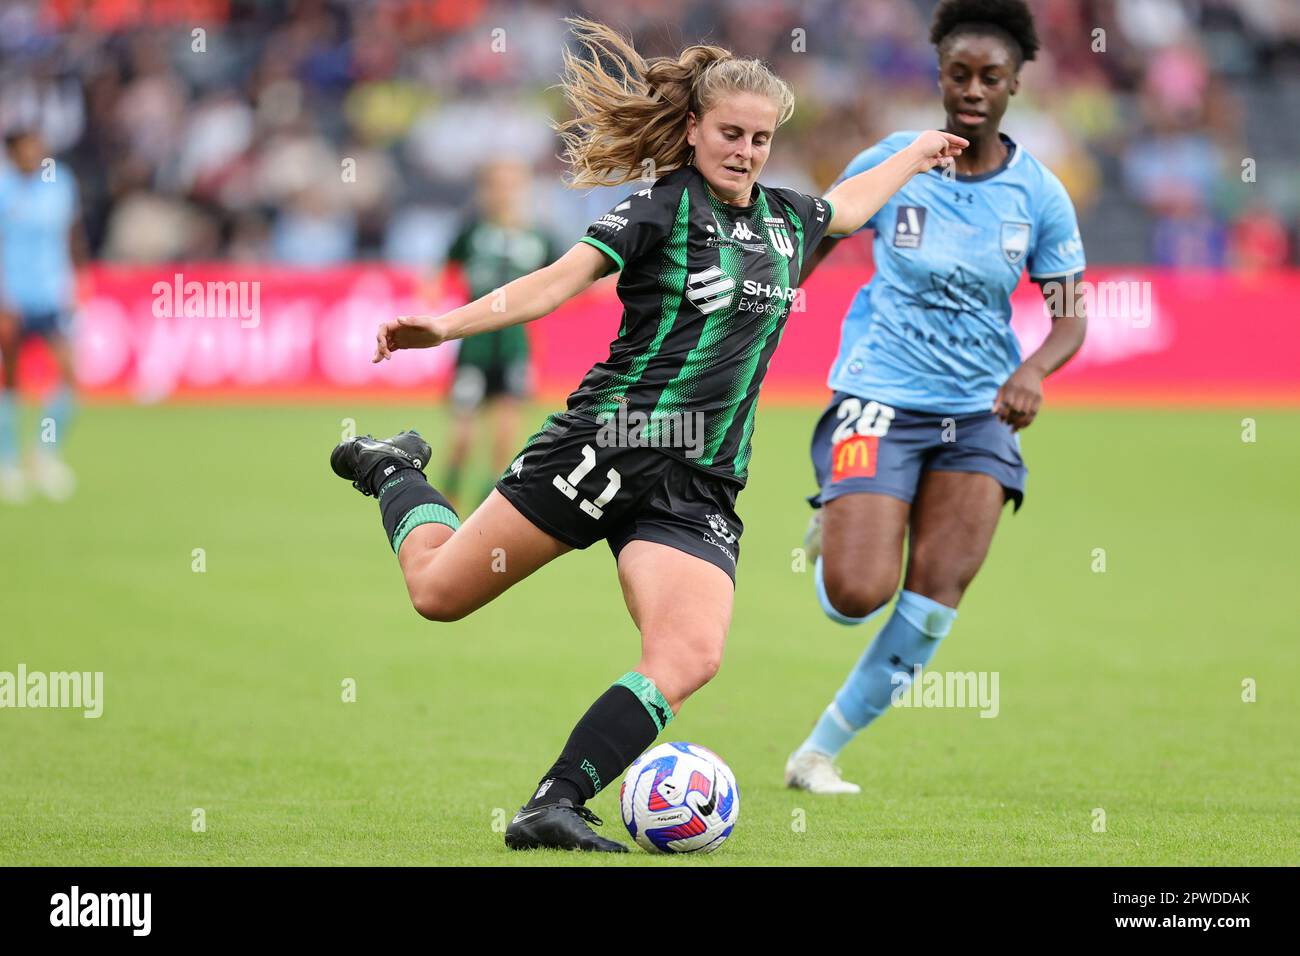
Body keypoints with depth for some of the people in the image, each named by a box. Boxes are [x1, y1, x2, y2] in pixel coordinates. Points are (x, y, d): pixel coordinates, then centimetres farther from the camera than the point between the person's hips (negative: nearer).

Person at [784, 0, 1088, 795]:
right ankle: (830, 537, 22)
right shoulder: (890, 165, -6)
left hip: (980, 409, 2)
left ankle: (820, 752, 6)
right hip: (880, 400, -2)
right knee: (858, 598, -16)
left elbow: (1071, 317, 2)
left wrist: (1033, 371, -19)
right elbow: (807, 249, 7)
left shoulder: (1039, 195, -2)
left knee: (935, 602, -8)